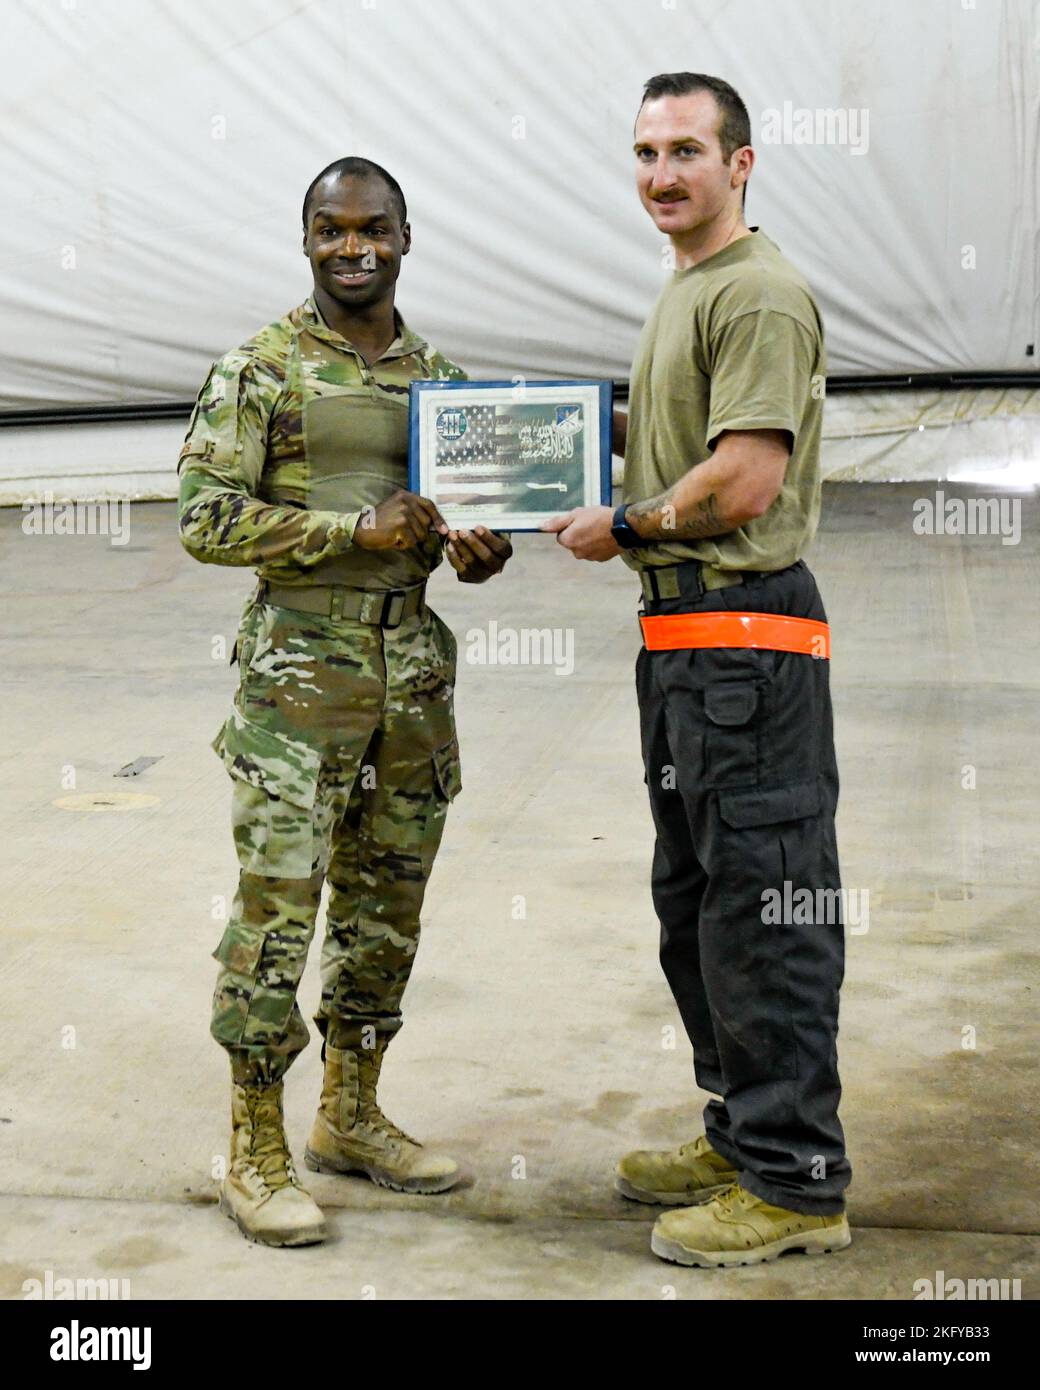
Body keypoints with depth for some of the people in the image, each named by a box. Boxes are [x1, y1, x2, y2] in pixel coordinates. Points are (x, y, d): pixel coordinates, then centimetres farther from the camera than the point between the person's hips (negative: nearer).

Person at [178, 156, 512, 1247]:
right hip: (300, 669, -6)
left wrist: (476, 548, -1)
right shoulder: (261, 368, -4)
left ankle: (351, 1116, 28)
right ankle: (256, 1156, 7)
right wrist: (355, 528, -18)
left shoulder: (436, 372, 13)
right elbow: (206, 519, -10)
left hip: (414, 666, 6)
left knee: (387, 904, 12)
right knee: (277, 907, -5)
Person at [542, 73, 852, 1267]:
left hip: (744, 640, -11)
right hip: (679, 634, 11)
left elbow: (746, 478, -21)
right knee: (695, 900, 18)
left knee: (762, 908, -5)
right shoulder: (683, 294, 19)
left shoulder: (759, 294, -13)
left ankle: (794, 1181, 5)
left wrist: (623, 526, -9)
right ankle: (739, 1132, 31)